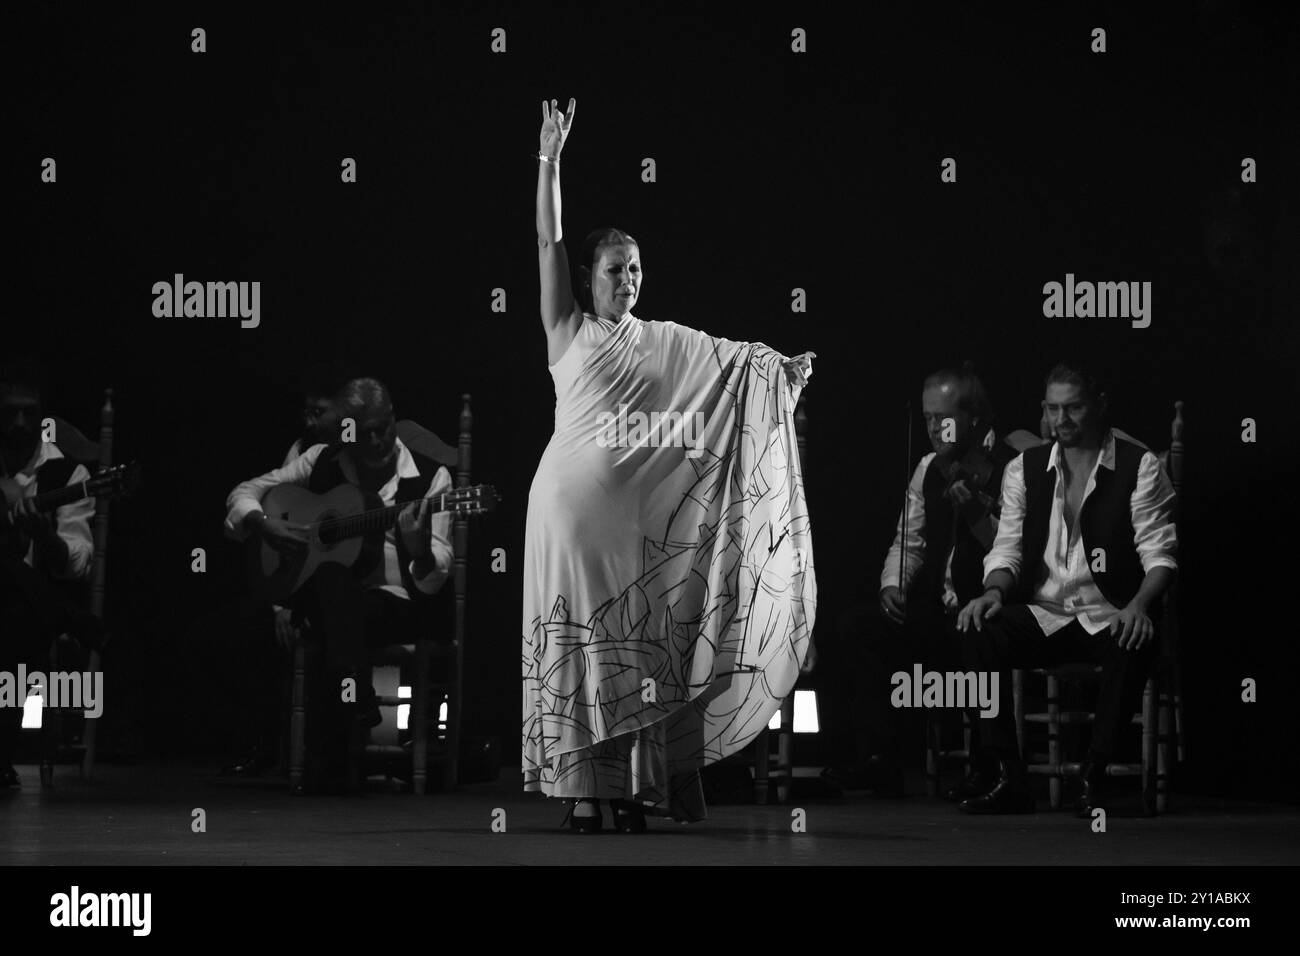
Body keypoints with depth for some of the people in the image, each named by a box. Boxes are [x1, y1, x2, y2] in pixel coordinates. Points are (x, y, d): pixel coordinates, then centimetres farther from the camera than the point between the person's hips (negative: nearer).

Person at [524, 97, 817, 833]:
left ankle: (634, 787, -1)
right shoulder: (568, 331, 6)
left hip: (638, 506, 3)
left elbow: (729, 359, 4)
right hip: (574, 493, -3)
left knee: (638, 639, -1)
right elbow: (549, 242, 0)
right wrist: (551, 156, -5)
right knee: (579, 637, -5)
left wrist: (780, 369, -14)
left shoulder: (662, 342, 15)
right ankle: (582, 791, -6)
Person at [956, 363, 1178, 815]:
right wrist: (995, 591, -14)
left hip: (1110, 616, -3)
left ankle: (1094, 780, -27)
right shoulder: (1025, 469, 12)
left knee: (1130, 646, -39)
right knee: (979, 633, -28)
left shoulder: (1140, 467, 0)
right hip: (1041, 616, 3)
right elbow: (1007, 548, 9)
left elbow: (1159, 551, -7)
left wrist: (1139, 606, -26)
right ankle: (1009, 780, -25)